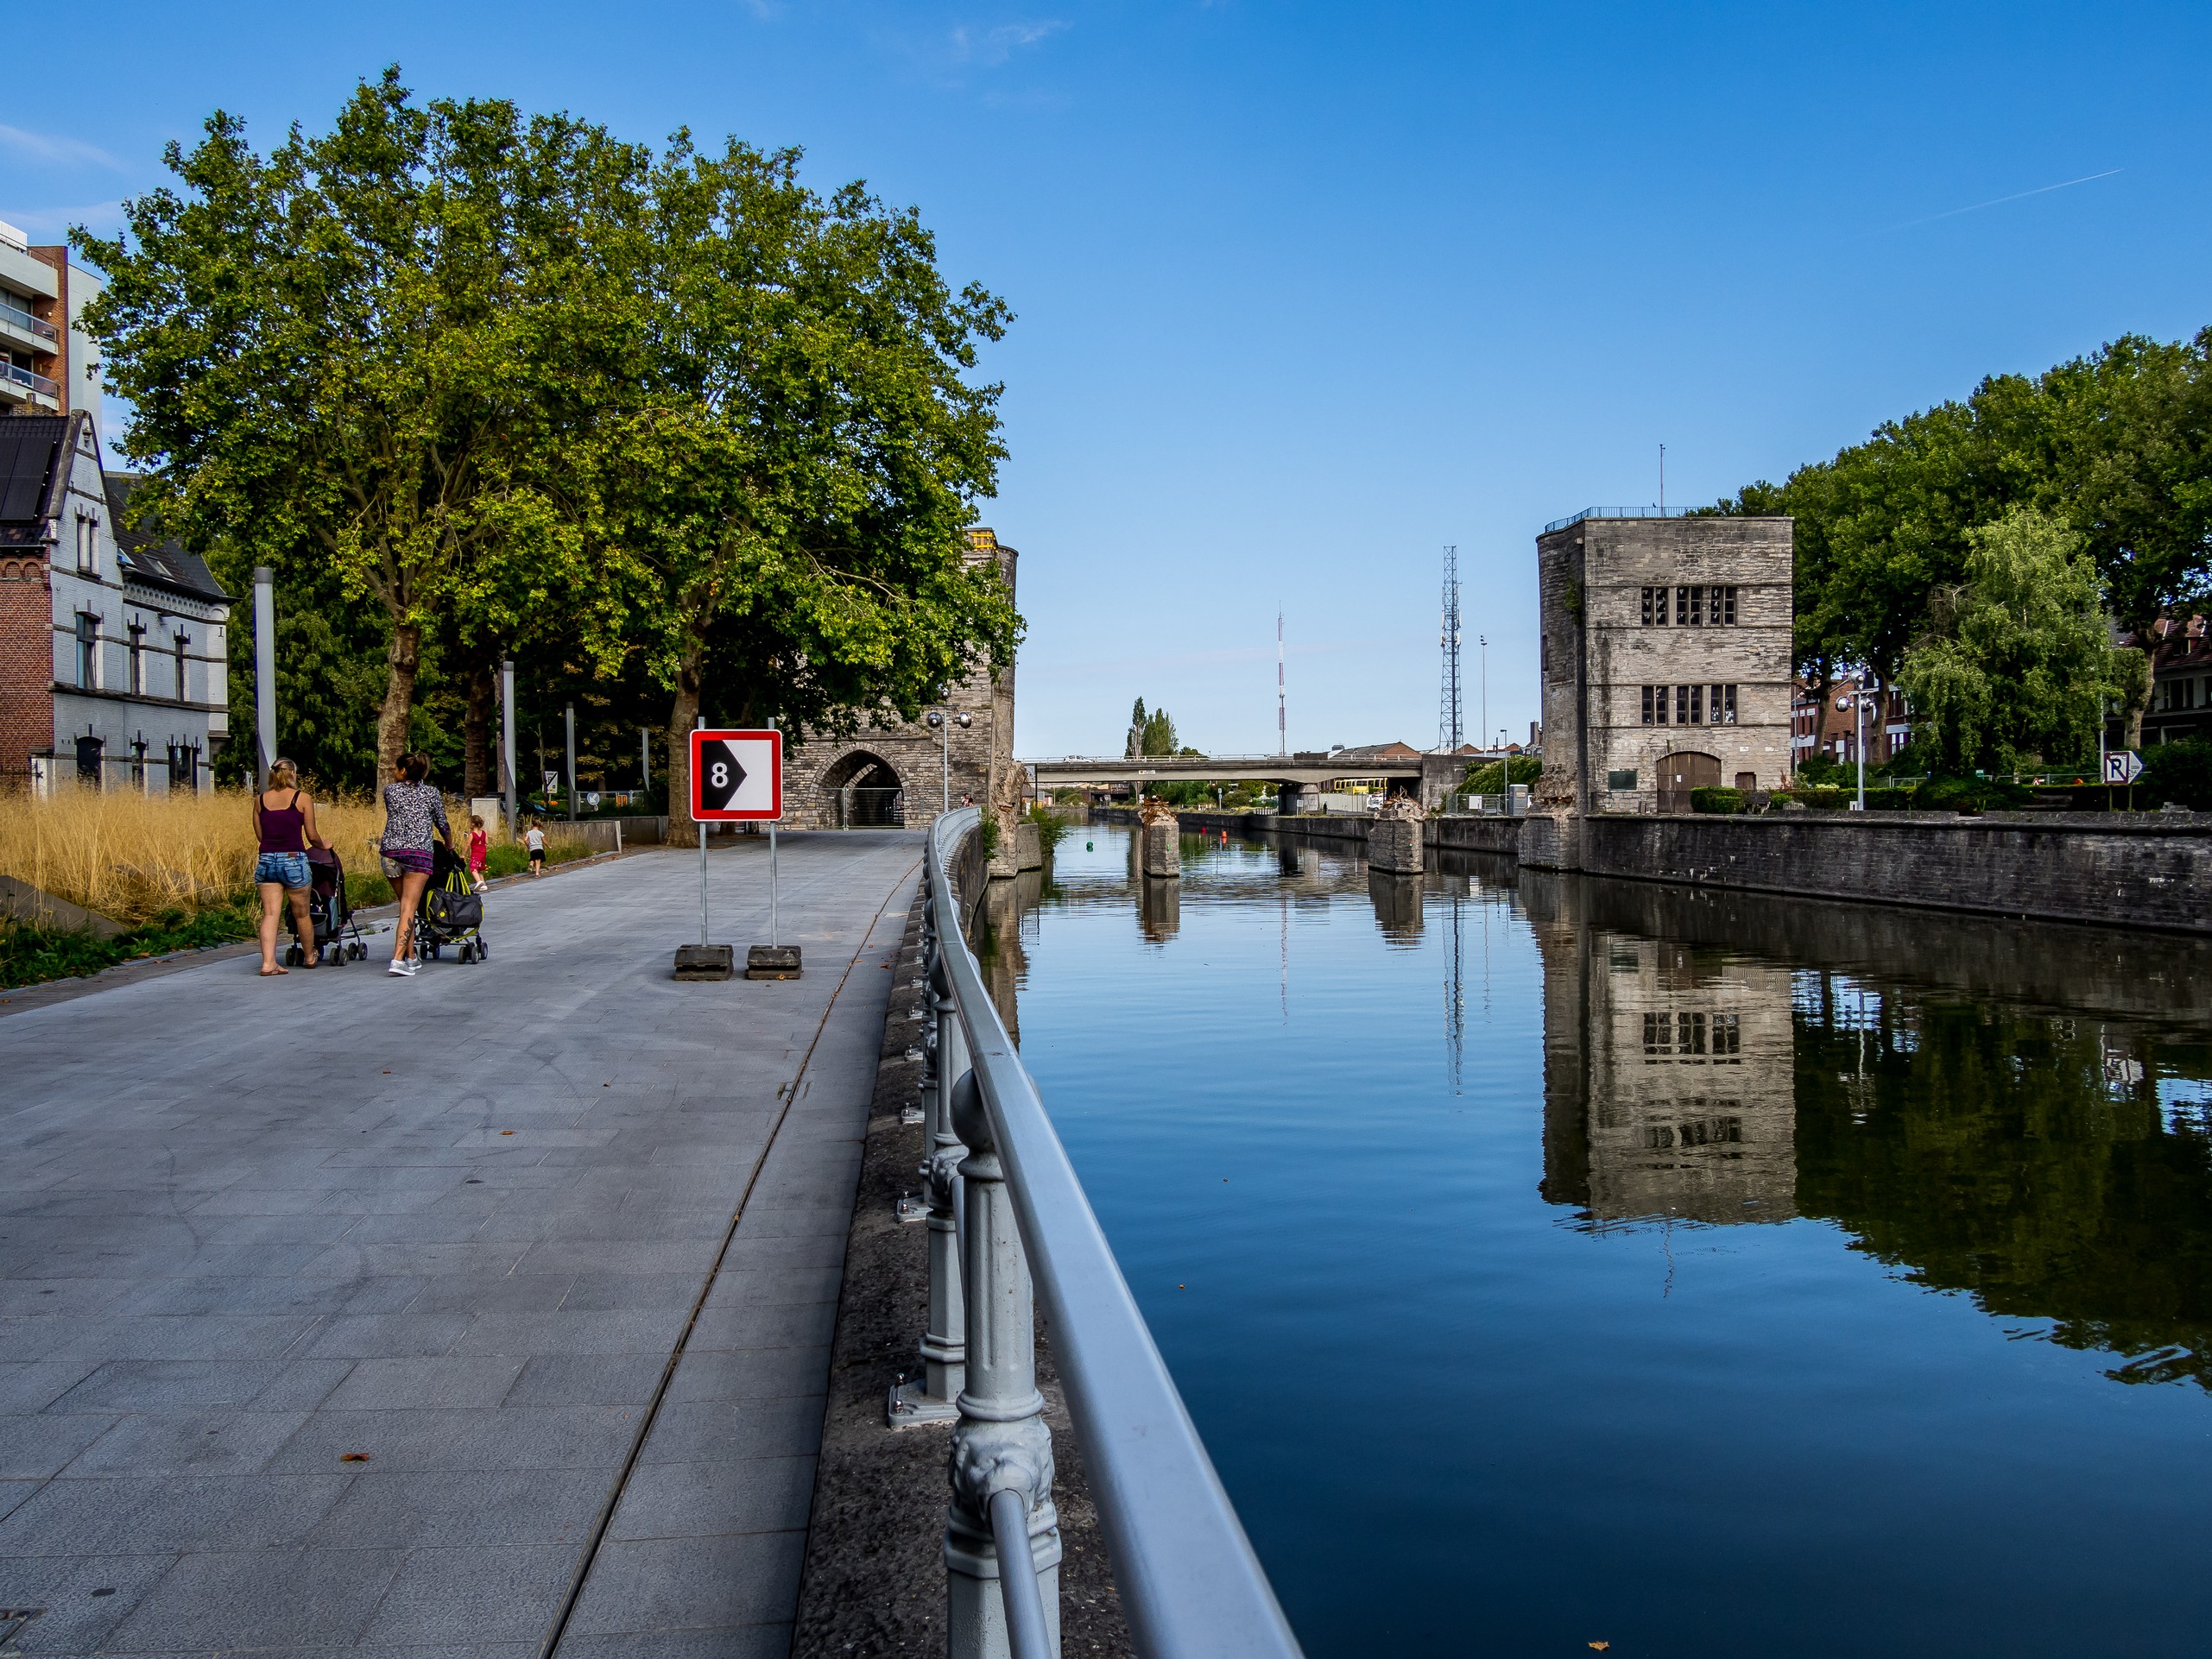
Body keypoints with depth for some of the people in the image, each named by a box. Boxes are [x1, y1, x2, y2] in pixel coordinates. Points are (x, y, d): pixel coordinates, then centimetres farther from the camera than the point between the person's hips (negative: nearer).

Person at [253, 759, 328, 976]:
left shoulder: (260, 799, 7)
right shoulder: (302, 798, -2)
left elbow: (260, 835, 12)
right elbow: (312, 836, 1)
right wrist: (324, 845, 21)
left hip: (266, 860, 3)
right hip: (294, 860, -3)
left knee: (269, 914, 2)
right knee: (301, 913, 12)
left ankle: (268, 962, -7)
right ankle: (310, 956, 28)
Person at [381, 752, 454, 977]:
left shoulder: (390, 790, 9)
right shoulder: (432, 794, 7)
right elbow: (442, 824, 16)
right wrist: (449, 845, 32)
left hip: (391, 851, 3)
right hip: (418, 853, -3)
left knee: (406, 906, 16)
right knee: (409, 908, -9)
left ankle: (411, 957, 19)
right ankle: (398, 959, -21)